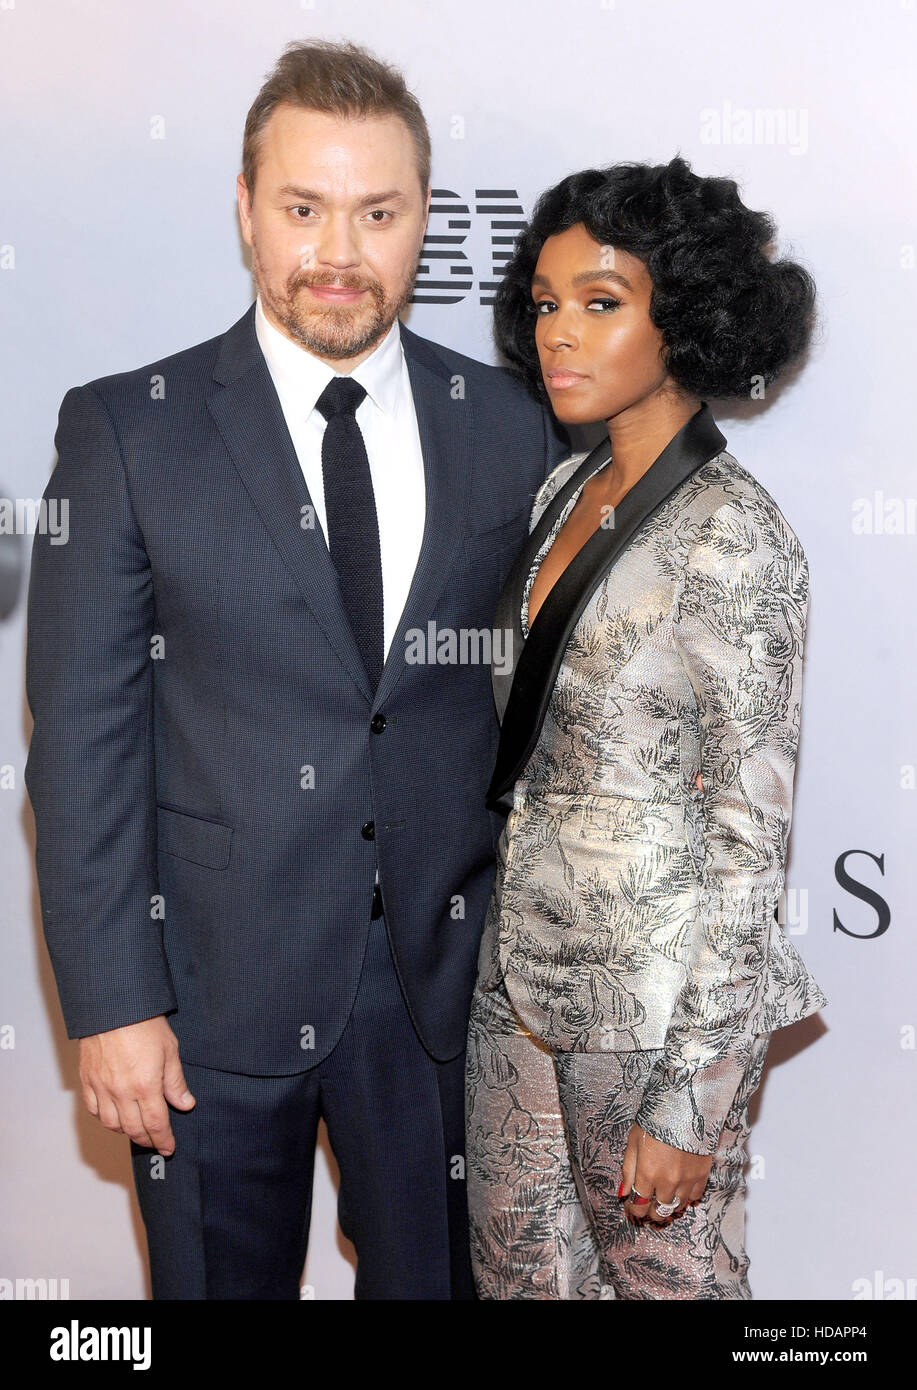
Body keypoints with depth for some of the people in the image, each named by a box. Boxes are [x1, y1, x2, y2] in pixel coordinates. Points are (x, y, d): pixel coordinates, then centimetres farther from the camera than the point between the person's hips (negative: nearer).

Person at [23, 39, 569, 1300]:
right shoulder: (126, 431, -6)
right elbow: (83, 735, -8)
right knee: (222, 1280, 16)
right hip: (213, 990, -1)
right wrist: (111, 1004, -11)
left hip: (443, 977, 2)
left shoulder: (513, 427, 1)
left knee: (436, 1275, 18)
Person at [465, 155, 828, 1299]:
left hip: (654, 1005, -7)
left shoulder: (733, 540, -19)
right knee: (515, 1266, 21)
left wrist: (686, 1103, -17)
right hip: (522, 971, 8)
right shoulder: (564, 491, 5)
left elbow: (749, 841, -18)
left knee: (664, 1270, 13)